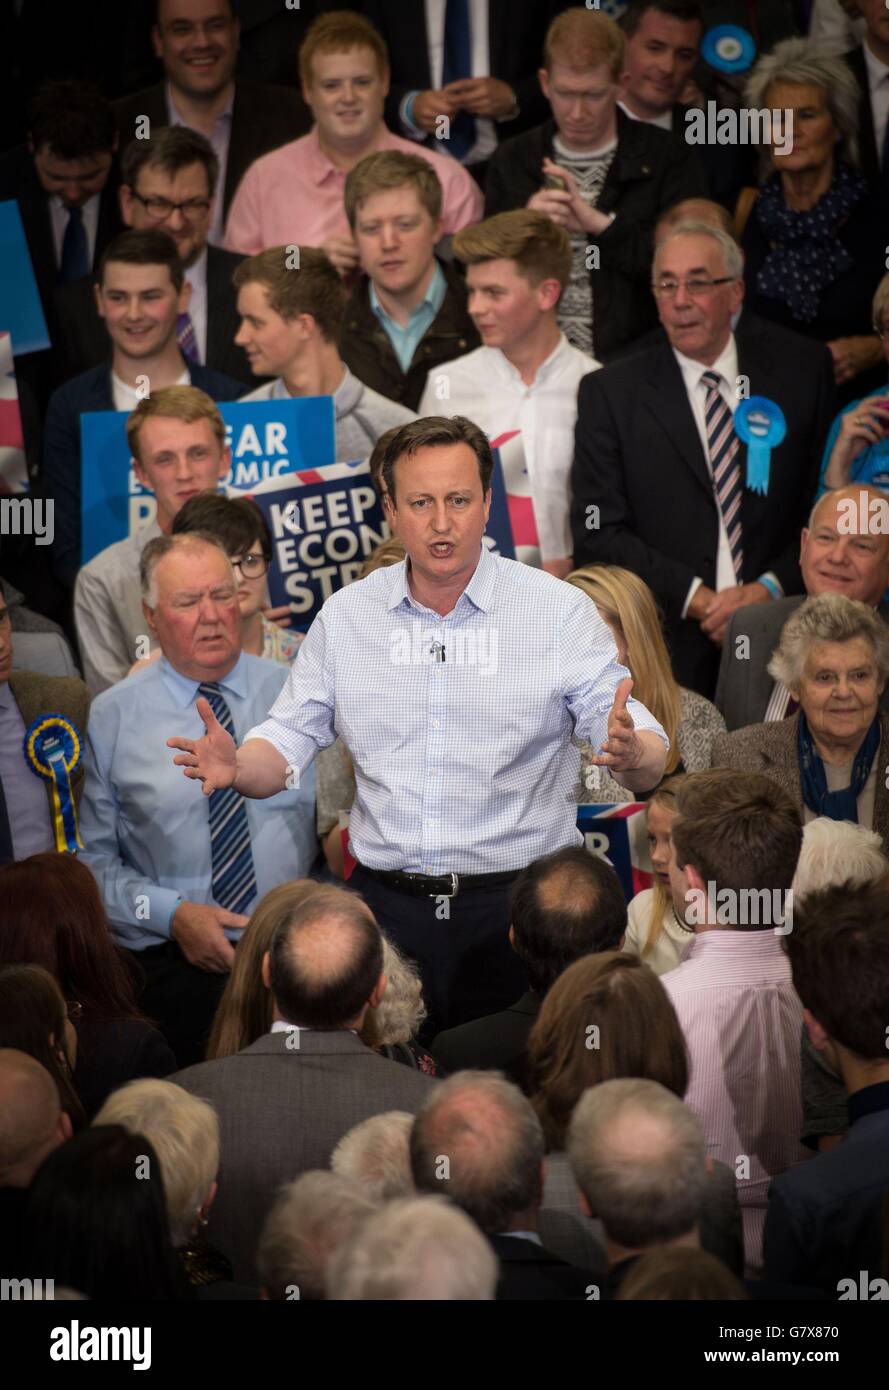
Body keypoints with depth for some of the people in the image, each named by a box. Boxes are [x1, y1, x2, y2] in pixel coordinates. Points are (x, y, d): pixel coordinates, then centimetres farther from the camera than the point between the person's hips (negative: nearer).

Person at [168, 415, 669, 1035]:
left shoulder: (558, 611, -1)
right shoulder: (346, 616, 8)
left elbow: (650, 760, -4)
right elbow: (287, 743, 9)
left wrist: (631, 754, -28)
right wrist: (235, 766, -13)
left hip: (517, 907, -2)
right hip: (389, 907, 2)